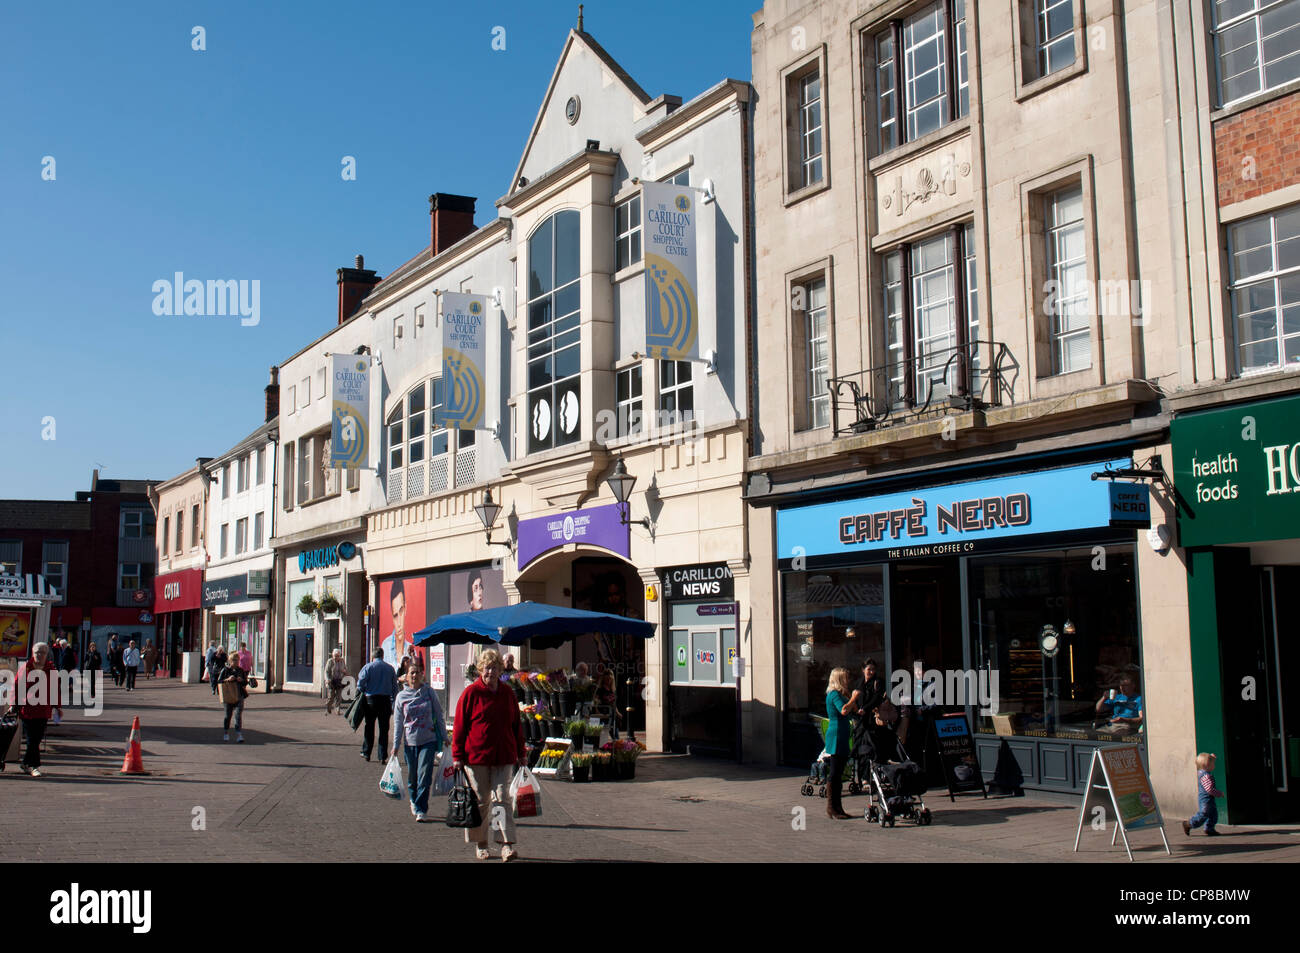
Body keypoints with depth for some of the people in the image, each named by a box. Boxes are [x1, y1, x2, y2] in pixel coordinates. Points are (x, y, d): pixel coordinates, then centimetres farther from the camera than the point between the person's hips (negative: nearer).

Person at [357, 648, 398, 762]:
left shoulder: (368, 667, -4)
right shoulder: (390, 668, 4)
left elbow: (360, 684, -10)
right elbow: (395, 687, 7)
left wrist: (361, 692, 10)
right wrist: (393, 703, 13)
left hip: (371, 699, -2)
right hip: (386, 700, 2)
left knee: (369, 727, 10)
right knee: (384, 729, 6)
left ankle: (366, 753, 17)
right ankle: (383, 756, 6)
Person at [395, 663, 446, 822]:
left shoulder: (429, 693, 0)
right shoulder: (401, 696, 3)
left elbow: (439, 716, 7)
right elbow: (399, 722, 7)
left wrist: (444, 737, 7)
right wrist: (396, 744, 6)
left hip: (429, 741, -2)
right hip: (410, 742, 2)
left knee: (424, 776, -10)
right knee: (412, 777, 11)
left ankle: (420, 810, -4)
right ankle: (414, 801, 38)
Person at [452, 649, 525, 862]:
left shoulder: (507, 693, 8)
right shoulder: (471, 693, -3)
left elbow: (516, 724, 16)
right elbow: (459, 726, -1)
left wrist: (520, 753, 16)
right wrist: (457, 755, -4)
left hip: (504, 756, 2)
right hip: (476, 756, -2)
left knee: (502, 797, -5)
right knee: (480, 800, 6)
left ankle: (507, 844, -9)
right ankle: (480, 844, 20)